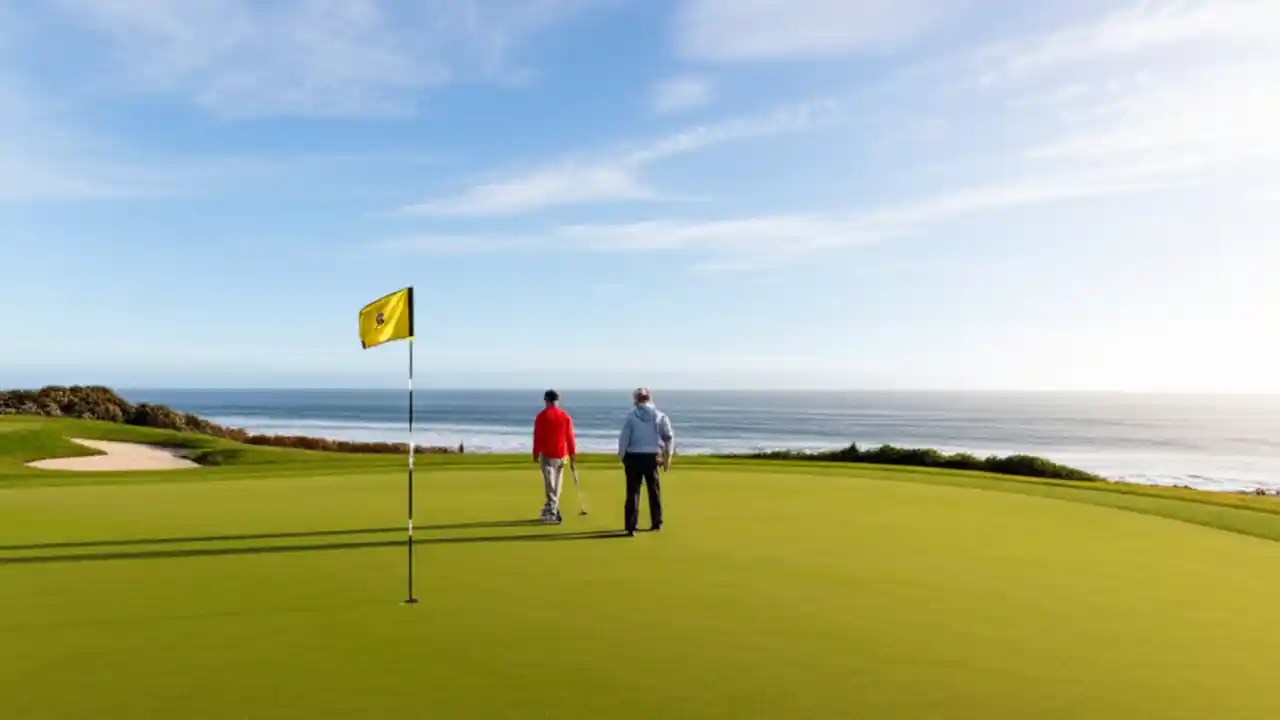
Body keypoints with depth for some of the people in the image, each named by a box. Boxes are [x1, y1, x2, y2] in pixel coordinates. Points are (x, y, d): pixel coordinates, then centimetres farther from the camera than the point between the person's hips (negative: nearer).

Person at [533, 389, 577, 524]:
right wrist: (572, 454, 8)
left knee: (549, 483, -2)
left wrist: (536, 454, 2)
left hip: (546, 454, -3)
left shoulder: (542, 416, -8)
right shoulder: (565, 416, 1)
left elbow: (538, 437, -7)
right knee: (557, 482, 14)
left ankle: (551, 511, -6)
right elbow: (570, 437, 2)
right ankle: (552, 508, 24)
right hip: (561, 454, 3)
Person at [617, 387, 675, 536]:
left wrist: (621, 457, 3)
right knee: (654, 490, 17)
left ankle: (631, 527, -2)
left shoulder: (631, 415, -4)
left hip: (633, 457, -2)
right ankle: (657, 523, 27)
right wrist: (667, 457, 11)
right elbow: (669, 437, 3)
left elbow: (624, 438, -7)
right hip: (652, 457, 2)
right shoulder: (659, 416, 2)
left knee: (633, 491, 1)